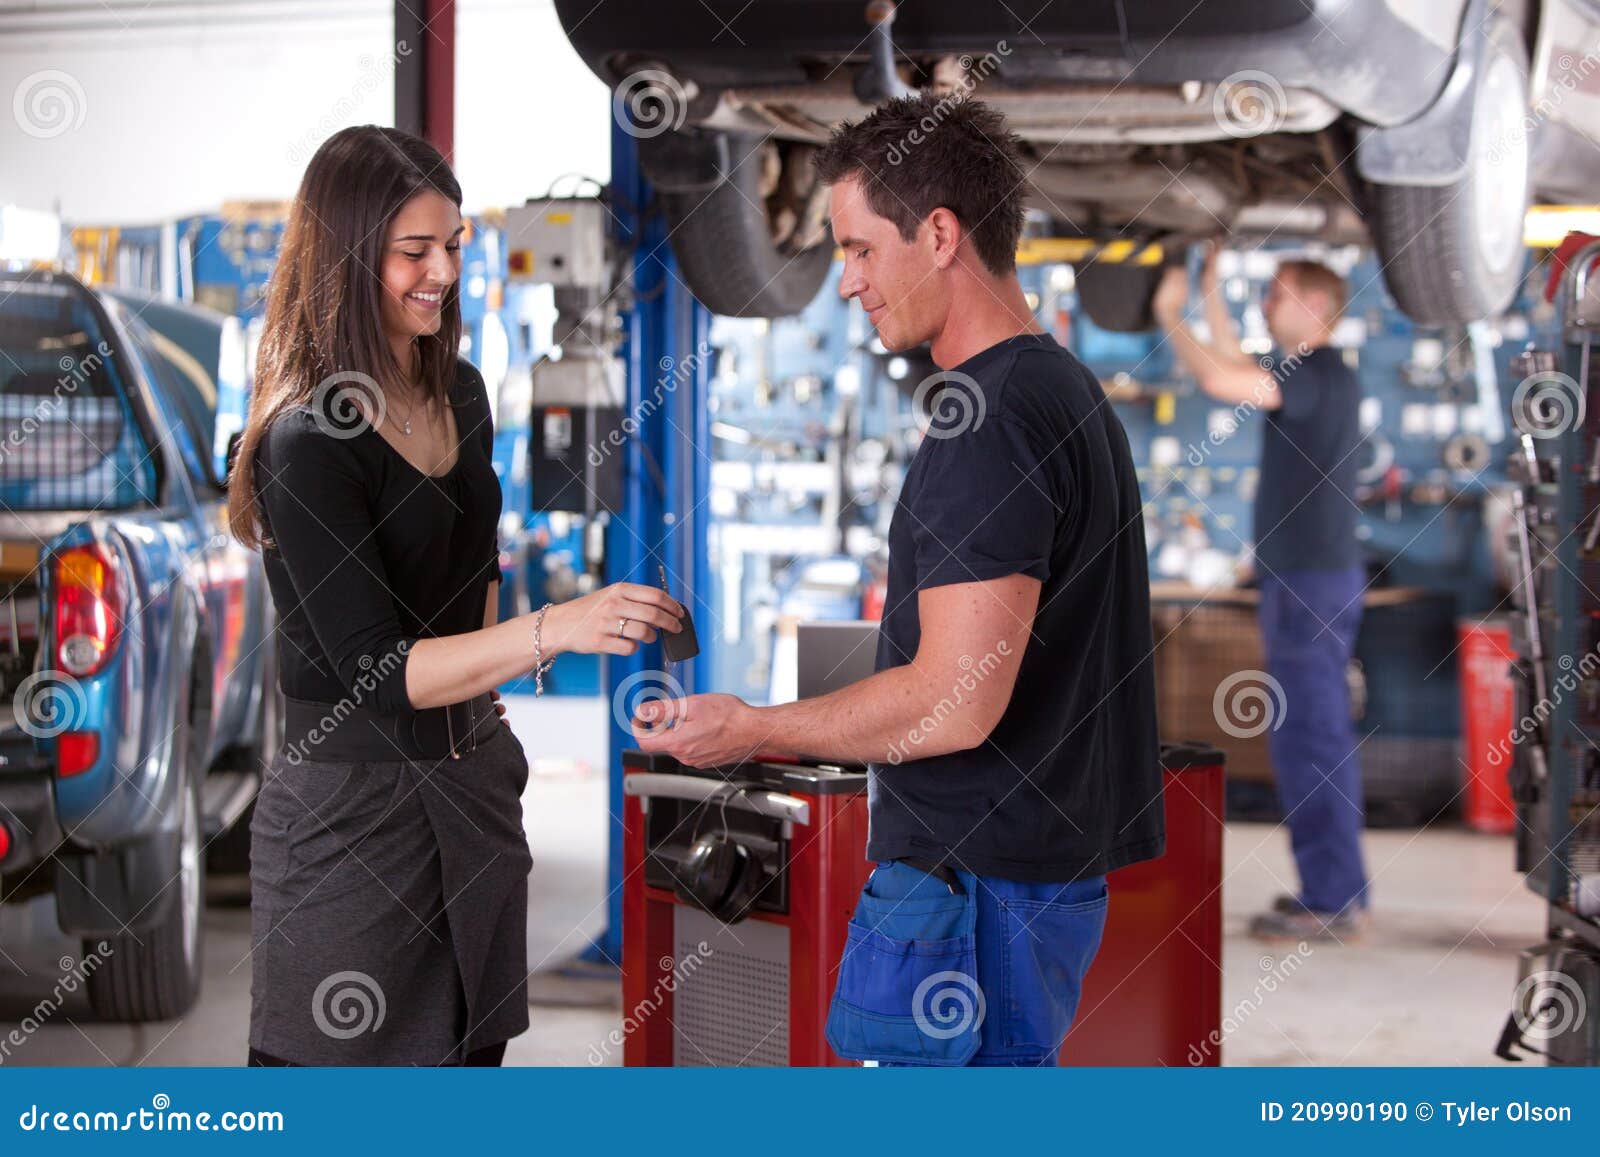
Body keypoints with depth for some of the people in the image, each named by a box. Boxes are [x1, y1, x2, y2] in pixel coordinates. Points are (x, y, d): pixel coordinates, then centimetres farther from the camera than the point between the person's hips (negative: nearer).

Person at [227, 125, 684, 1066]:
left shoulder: (460, 394, 7)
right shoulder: (307, 441, -17)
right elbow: (376, 667, -23)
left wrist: (485, 696, 15)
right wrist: (556, 630, -33)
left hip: (471, 778, 7)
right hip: (351, 803, -7)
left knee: (471, 1052, 11)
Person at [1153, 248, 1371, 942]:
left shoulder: (1322, 374, -14)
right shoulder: (1311, 374, 16)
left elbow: (1221, 379, -27)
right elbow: (1238, 371, 32)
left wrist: (1170, 317, -14)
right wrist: (1210, 298, 26)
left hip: (1313, 581, -10)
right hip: (1305, 578, 10)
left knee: (1312, 741, -9)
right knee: (1308, 741, 13)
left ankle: (1334, 904, -7)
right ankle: (1334, 892, 19)